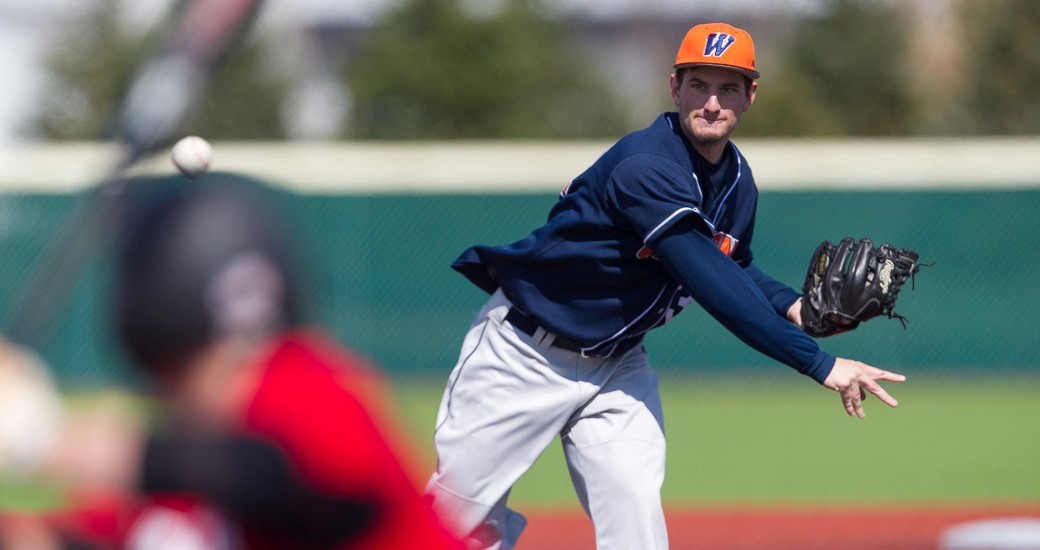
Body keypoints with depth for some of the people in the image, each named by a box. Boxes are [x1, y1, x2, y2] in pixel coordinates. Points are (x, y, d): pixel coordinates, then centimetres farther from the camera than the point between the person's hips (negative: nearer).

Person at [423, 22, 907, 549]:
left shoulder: (737, 181, -3)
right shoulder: (646, 168, -30)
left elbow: (732, 269, 16)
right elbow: (713, 287, -38)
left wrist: (792, 306, -6)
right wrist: (820, 363, -41)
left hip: (618, 363, 6)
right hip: (525, 352, -6)